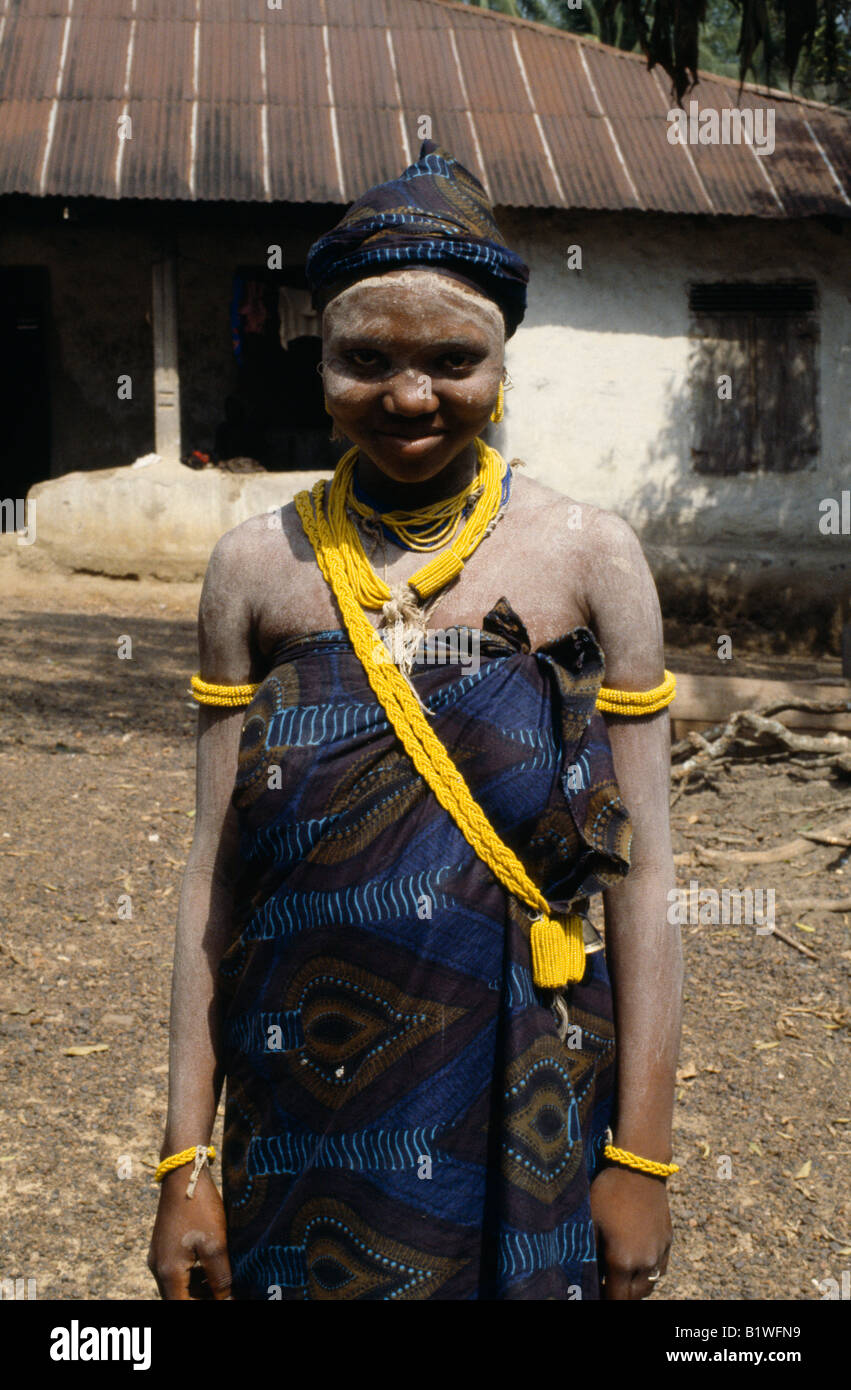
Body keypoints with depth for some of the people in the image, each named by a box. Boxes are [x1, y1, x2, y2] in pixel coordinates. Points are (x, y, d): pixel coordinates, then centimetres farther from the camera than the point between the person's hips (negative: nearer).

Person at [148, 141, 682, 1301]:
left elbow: (642, 876, -3)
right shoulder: (258, 567, 0)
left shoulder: (592, 558, -4)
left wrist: (642, 1158, -5)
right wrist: (186, 1159, 0)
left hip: (528, 1112, -1)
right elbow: (214, 873, 0)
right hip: (306, 1109, 1)